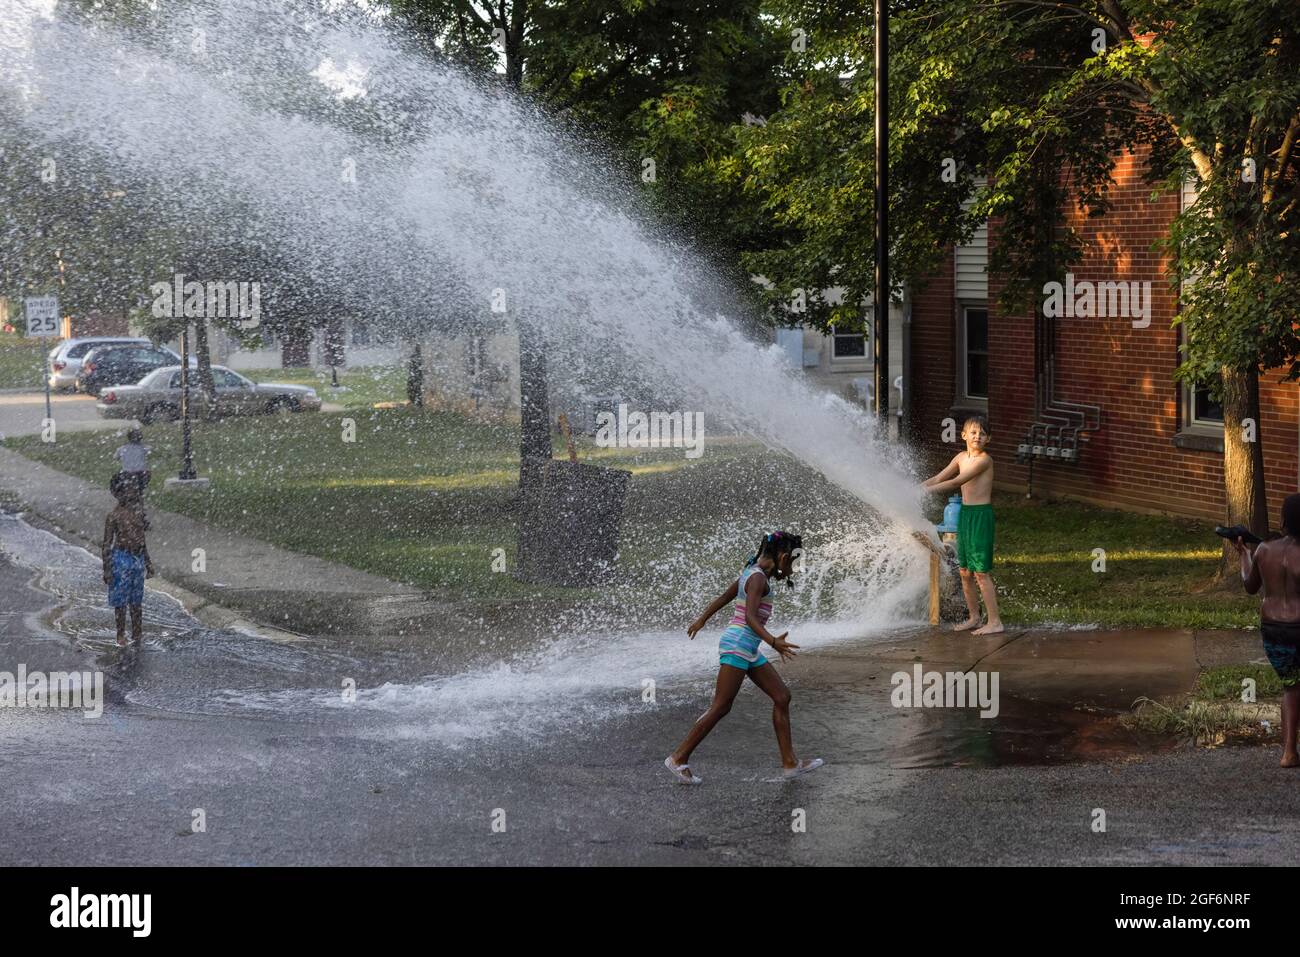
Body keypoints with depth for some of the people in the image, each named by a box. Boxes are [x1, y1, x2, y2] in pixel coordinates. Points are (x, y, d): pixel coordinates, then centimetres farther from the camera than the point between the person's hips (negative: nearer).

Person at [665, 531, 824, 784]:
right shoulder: (758, 578, -14)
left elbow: (723, 597, 28)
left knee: (782, 696, 7)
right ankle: (679, 758, -2)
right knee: (721, 708, -8)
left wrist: (702, 620, 42)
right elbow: (750, 617, -25)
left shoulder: (751, 573, 15)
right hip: (737, 645, -10)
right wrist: (773, 642, -36)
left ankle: (790, 763, 9)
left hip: (748, 651, 10)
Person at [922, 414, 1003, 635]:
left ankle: (995, 622, -2)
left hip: (981, 516, -8)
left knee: (981, 572, -7)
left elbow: (957, 482, -19)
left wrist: (926, 490, -17)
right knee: (965, 572, 12)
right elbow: (938, 478, 16)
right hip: (964, 514, 8)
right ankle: (974, 617, 24)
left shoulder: (985, 459, -15)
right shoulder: (961, 457, 10)